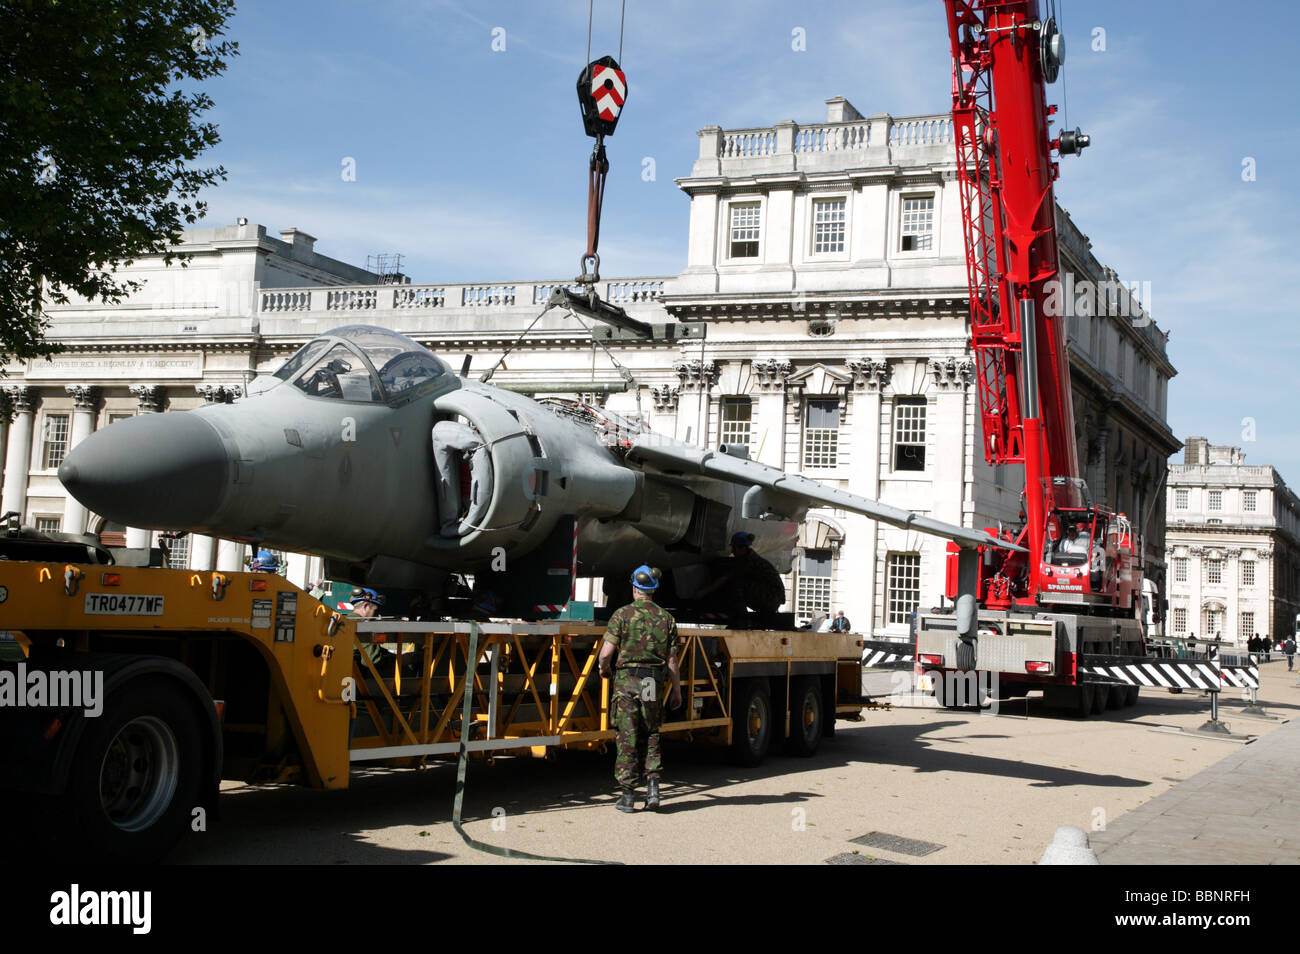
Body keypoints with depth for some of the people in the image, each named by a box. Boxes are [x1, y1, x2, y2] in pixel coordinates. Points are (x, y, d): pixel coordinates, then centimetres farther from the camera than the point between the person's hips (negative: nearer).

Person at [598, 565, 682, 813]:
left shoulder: (622, 614, -5)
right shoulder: (666, 618, 5)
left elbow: (606, 652, -11)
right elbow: (672, 659, 5)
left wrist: (604, 669, 10)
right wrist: (677, 690, 13)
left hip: (626, 681, -3)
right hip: (654, 684, 3)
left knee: (627, 738, 3)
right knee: (651, 736, 16)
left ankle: (627, 795, 6)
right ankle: (653, 784, 3)